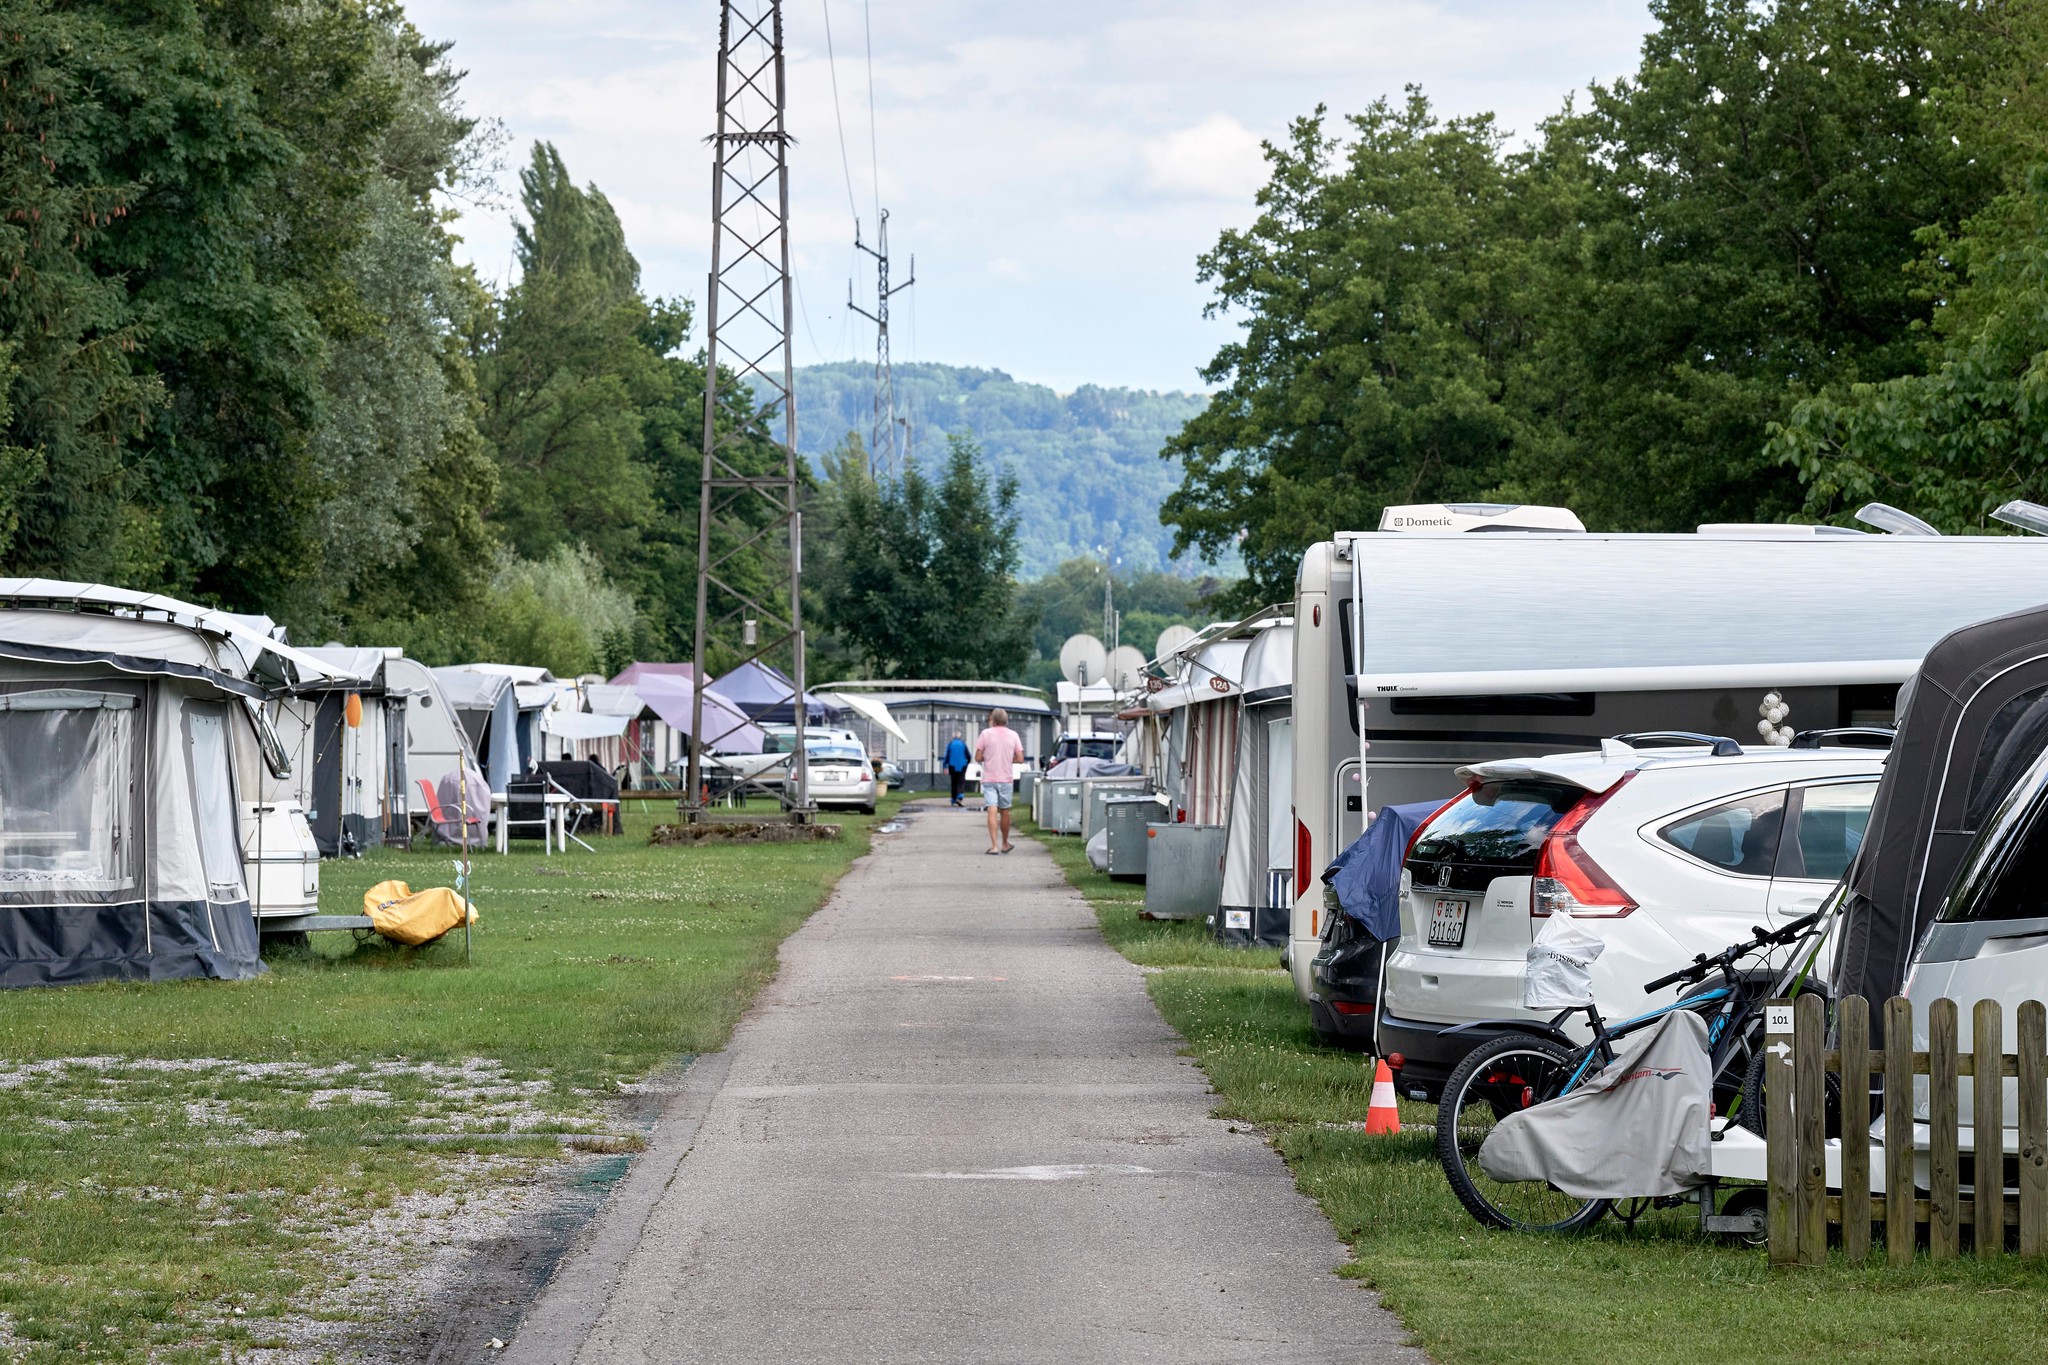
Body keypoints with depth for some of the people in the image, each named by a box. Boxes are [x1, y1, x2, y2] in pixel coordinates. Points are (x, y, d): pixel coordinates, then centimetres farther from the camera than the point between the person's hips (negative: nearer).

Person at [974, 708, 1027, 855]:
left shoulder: (986, 734, -4)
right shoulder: (1013, 735, 3)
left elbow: (978, 757, -5)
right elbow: (1020, 759, 1)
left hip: (989, 779, -2)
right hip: (1007, 779, 2)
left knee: (992, 812, -8)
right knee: (1005, 812, 15)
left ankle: (994, 845, -18)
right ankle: (1005, 844, 27)